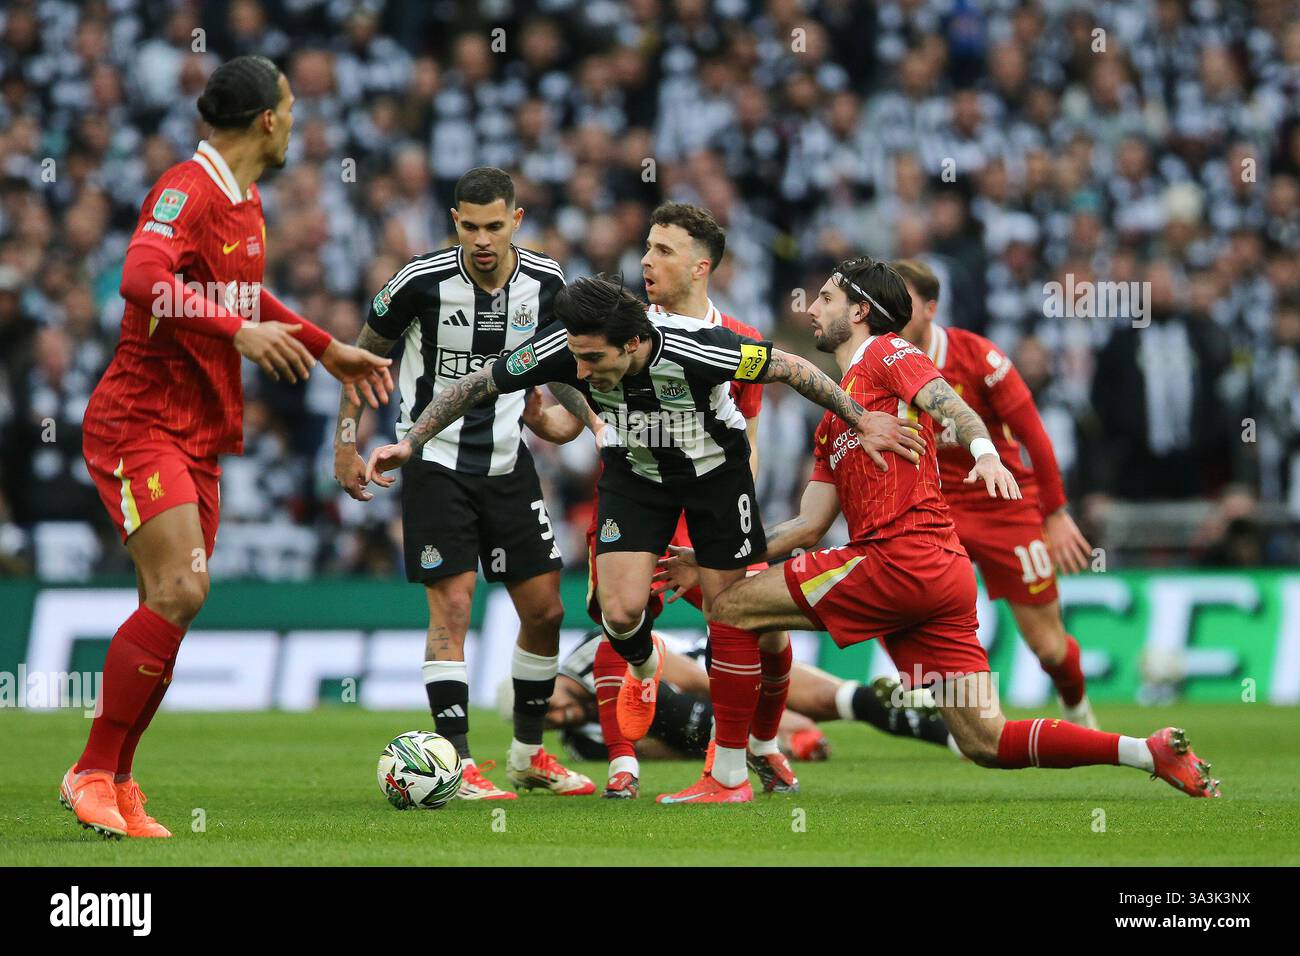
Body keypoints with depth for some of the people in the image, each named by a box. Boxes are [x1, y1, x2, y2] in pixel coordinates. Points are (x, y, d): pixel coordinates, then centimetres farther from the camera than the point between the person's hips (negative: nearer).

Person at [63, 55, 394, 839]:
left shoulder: (246, 205, 15)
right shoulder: (187, 189, -14)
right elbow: (143, 279, -31)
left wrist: (328, 350, 33)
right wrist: (237, 331, -39)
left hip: (199, 435, 9)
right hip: (140, 424, -9)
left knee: (170, 604, 5)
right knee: (181, 589, -20)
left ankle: (117, 790, 10)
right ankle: (94, 772, -11)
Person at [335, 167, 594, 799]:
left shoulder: (545, 283, -4)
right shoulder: (422, 281, -15)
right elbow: (364, 355, 0)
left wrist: (549, 414, -1)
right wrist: (347, 442, -2)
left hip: (507, 461, 4)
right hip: (435, 458, -4)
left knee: (545, 609, 4)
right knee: (452, 605, -12)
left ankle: (529, 753, 20)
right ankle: (458, 765, -9)